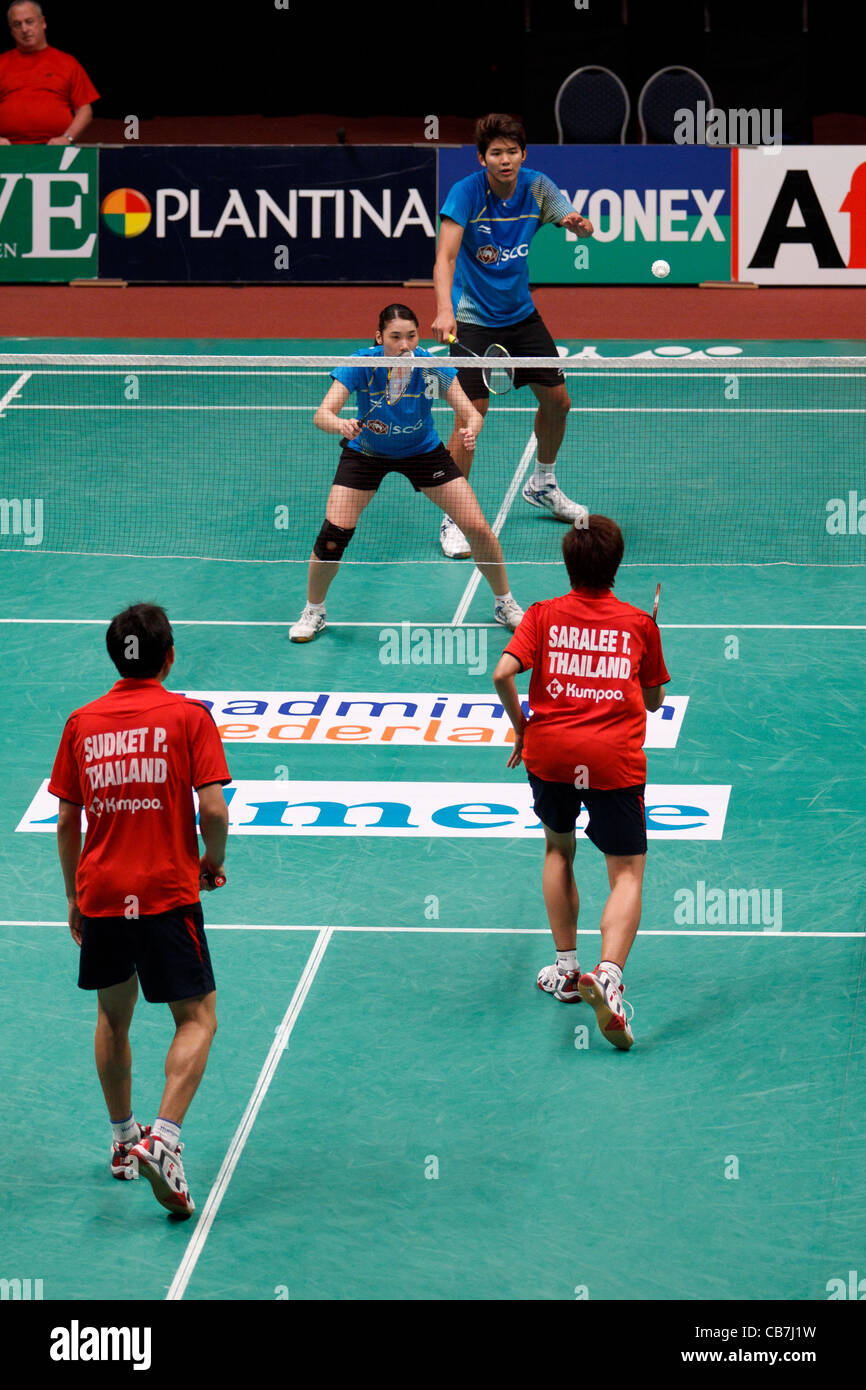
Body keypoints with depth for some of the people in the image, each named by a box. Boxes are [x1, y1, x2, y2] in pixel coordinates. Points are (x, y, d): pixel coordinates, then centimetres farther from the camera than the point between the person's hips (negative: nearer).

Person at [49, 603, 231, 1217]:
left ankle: (124, 1138, 32)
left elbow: (67, 822, 10)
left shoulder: (82, 723, 6)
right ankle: (163, 1139, -18)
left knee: (114, 1013, 22)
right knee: (197, 1020, 1)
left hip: (100, 892, 4)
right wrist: (213, 863, 6)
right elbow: (213, 809, -13)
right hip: (168, 892, -4)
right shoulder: (188, 716, -5)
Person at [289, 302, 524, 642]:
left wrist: (470, 430, -50)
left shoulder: (432, 368, -26)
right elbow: (322, 414, -36)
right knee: (334, 532, -16)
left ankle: (505, 604, 19)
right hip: (366, 453, -1)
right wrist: (341, 425, -58)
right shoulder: (361, 365, -28)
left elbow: (471, 414, -26)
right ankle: (313, 612, 10)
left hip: (423, 451, 1)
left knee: (477, 527, -7)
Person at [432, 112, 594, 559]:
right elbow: (445, 256, -31)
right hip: (473, 319, -6)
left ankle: (542, 485, 38)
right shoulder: (466, 193, -22)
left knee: (557, 400, 12)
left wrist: (578, 224, -38)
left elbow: (582, 226, -12)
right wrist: (444, 311, -47)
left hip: (521, 314, 6)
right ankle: (453, 520, -4)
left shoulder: (536, 187, -8)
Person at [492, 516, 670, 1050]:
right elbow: (654, 699, 17)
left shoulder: (544, 616, 7)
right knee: (627, 875, -1)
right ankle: (608, 974, -26)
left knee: (559, 850, 27)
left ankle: (567, 968, 28)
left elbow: (502, 674, -7)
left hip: (550, 750, 2)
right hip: (617, 762, -2)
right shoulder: (639, 624, 8)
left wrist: (521, 727, 7)